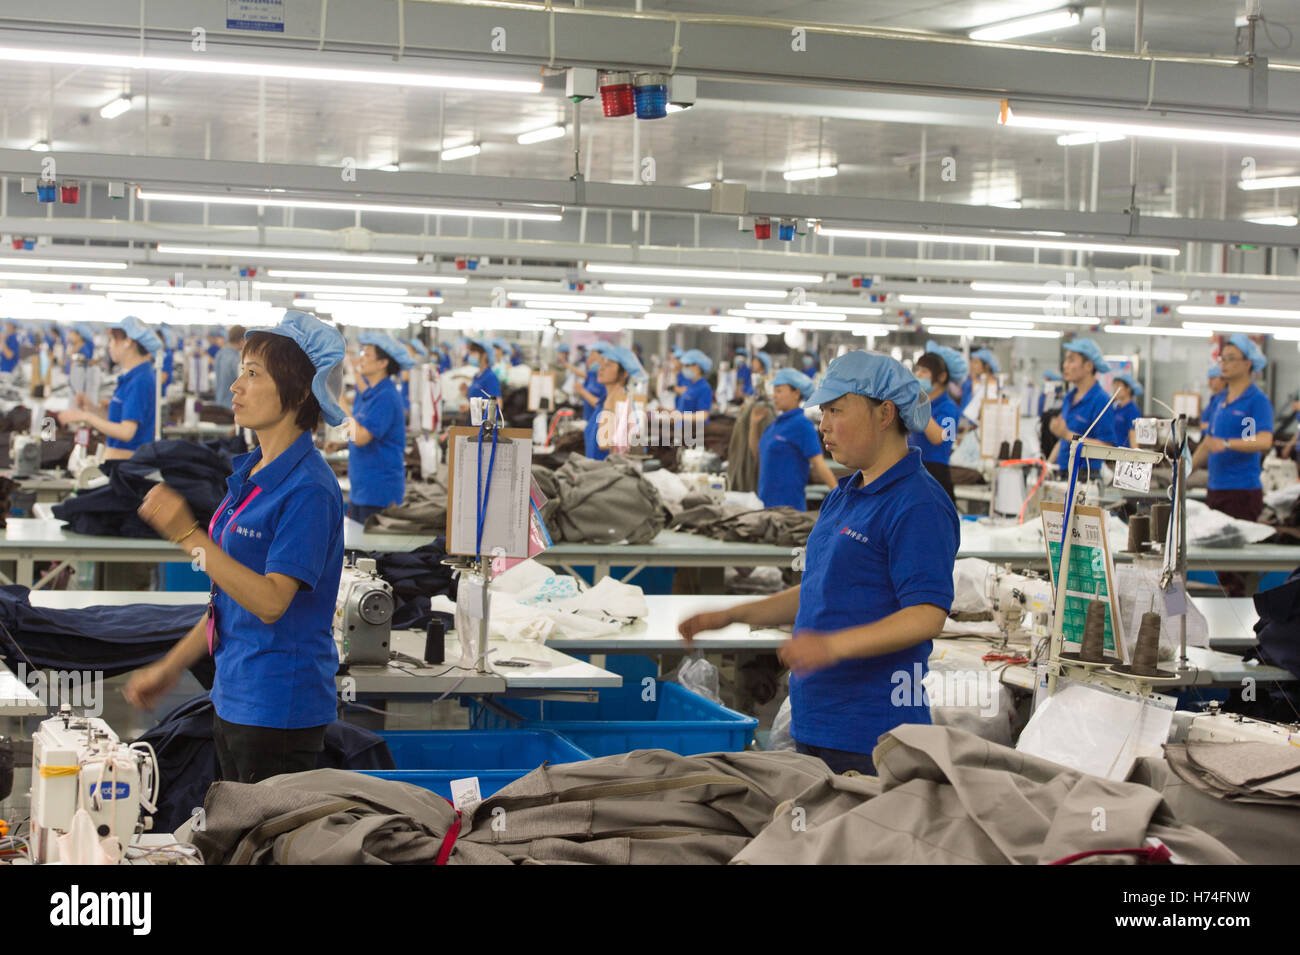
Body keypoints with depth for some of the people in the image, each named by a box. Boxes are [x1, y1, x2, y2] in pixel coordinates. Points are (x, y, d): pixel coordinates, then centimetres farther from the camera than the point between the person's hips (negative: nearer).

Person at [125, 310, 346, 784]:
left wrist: (188, 535, -26)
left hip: (282, 705, -9)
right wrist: (170, 668, 20)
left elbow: (270, 601, -24)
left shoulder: (309, 488, -17)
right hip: (234, 699, 9)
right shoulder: (248, 472, 12)